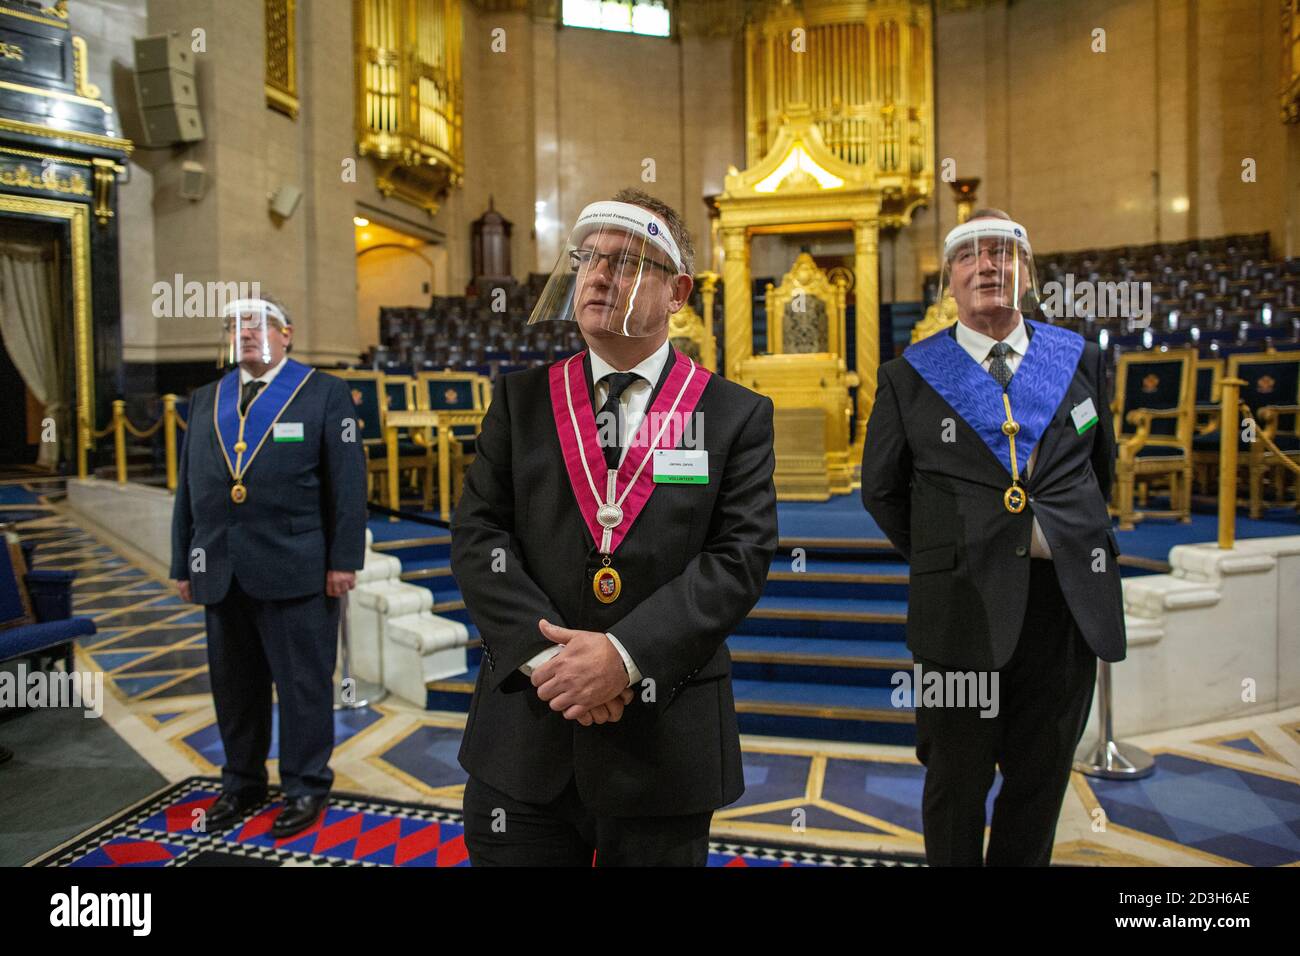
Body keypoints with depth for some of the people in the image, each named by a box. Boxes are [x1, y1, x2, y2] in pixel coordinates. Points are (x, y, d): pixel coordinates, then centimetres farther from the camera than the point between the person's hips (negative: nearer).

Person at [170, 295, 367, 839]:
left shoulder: (325, 394, 1)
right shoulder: (205, 401, 15)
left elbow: (348, 483, -5)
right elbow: (187, 487, 15)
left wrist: (344, 560, -10)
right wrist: (183, 564, 12)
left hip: (296, 570, -4)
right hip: (220, 574, 5)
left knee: (303, 683, 4)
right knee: (233, 686, 14)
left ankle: (306, 788, 20)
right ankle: (242, 782, 31)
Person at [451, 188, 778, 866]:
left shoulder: (737, 415, -1)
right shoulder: (522, 395, 5)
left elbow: (740, 556, -8)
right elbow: (477, 532, -1)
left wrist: (625, 654, -18)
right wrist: (543, 652, -14)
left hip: (664, 747, -1)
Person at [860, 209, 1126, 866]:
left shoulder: (1079, 358, 7)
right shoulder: (910, 376, -1)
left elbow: (1100, 464, 19)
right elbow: (881, 490, 6)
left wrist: (1076, 541, 14)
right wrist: (939, 558, 4)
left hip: (1067, 597, 3)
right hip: (965, 605, -3)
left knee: (1042, 775, 17)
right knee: (957, 780, 11)